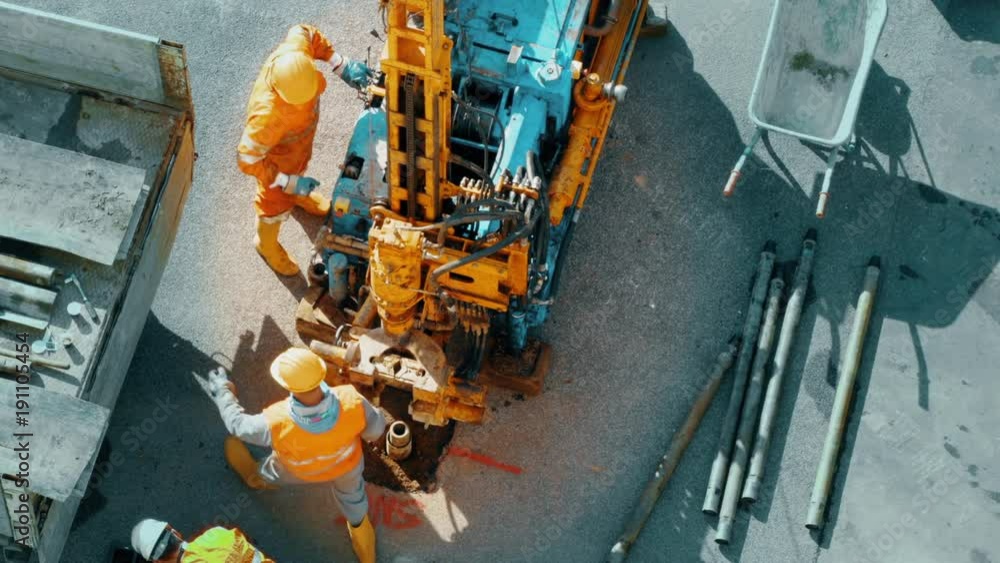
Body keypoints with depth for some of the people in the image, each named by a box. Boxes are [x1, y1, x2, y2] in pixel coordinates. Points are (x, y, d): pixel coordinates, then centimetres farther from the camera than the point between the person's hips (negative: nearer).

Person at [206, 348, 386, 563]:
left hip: (301, 469, -2)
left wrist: (223, 391, -5)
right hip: (346, 462, 2)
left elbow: (239, 425, -23)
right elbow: (375, 429, -22)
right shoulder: (352, 403, -44)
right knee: (355, 507, 33)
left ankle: (257, 478, 69)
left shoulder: (277, 424, -46)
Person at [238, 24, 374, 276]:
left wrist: (342, 64, -17)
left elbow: (307, 33, -10)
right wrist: (289, 183, -32)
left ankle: (299, 195, 74)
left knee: (299, 170, 38)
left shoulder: (295, 47, -36)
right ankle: (267, 244, 56)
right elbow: (247, 160, -36)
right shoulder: (268, 115, -50)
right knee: (277, 201, 24)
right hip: (277, 156, -5)